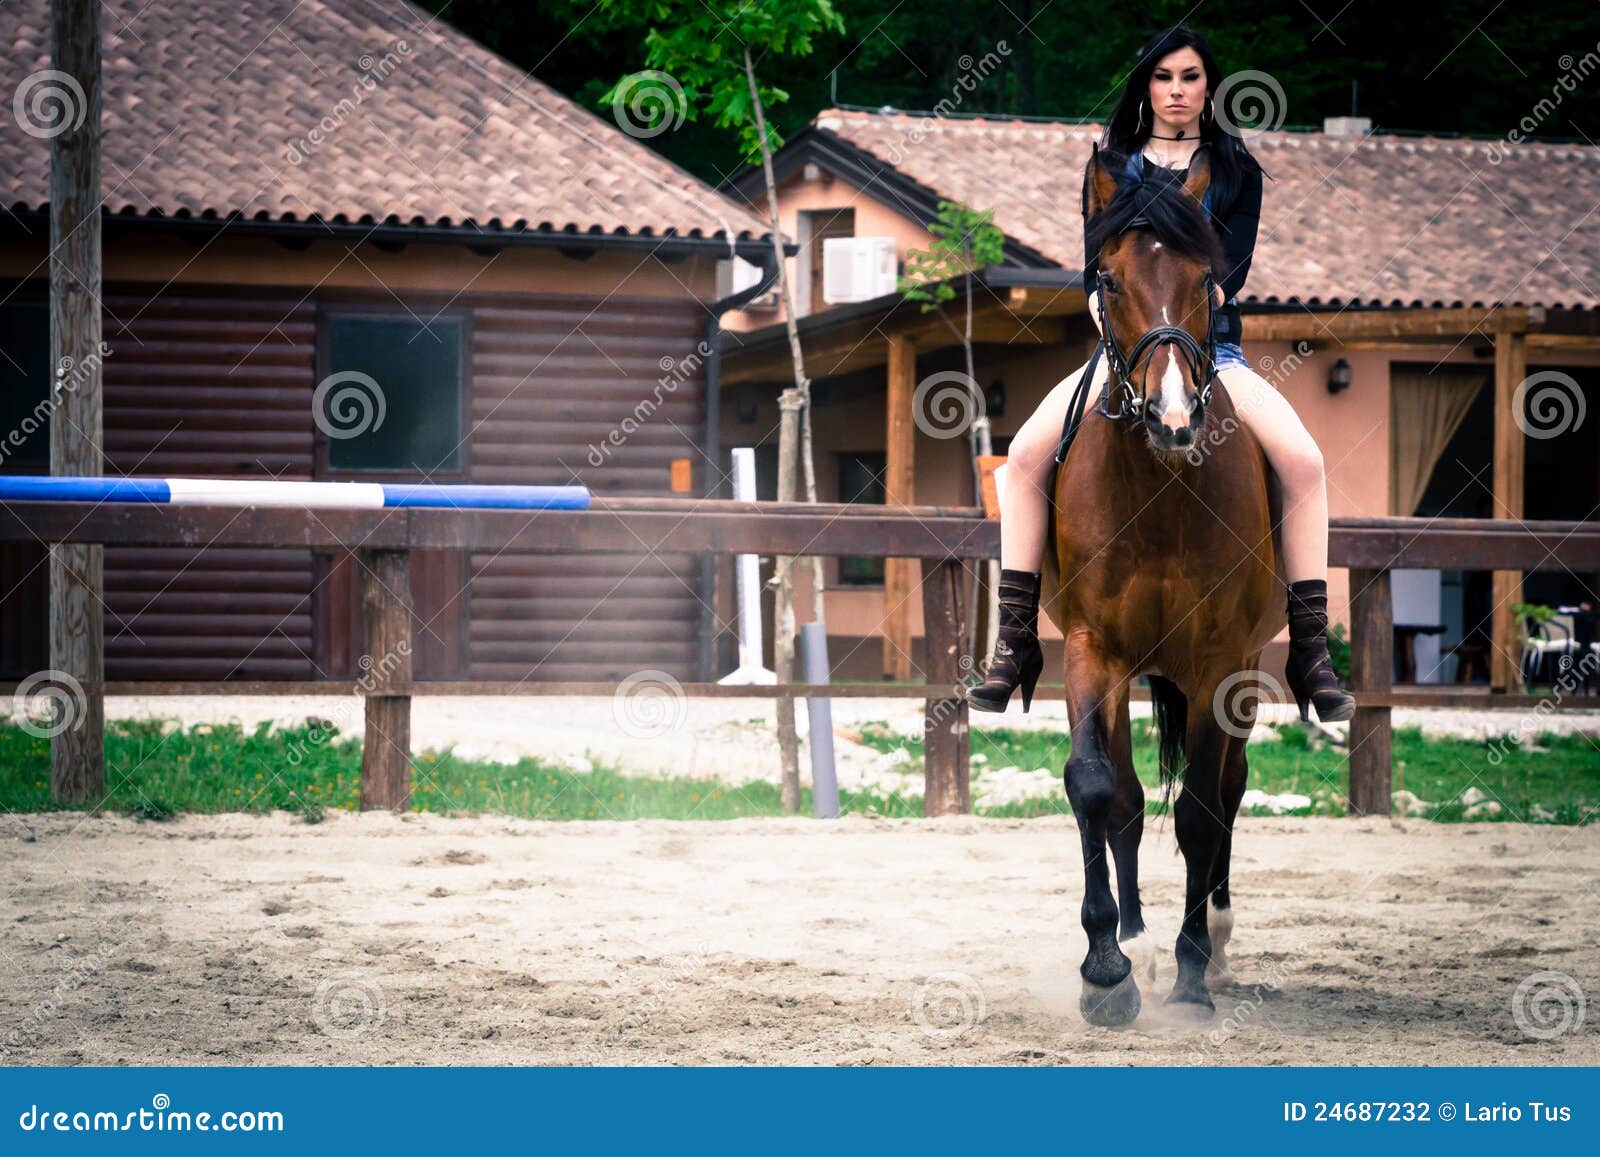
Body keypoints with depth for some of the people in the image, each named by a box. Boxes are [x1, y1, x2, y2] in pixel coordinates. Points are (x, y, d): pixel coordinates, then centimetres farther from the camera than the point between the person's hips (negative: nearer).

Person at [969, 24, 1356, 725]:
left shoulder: (1236, 170, 10)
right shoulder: (1111, 166, 13)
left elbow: (1232, 268, -2)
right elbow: (1096, 271, 7)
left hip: (1212, 345, -1)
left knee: (1303, 461, -25)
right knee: (1027, 454, -24)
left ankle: (1310, 650, -19)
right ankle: (1015, 642, -18)